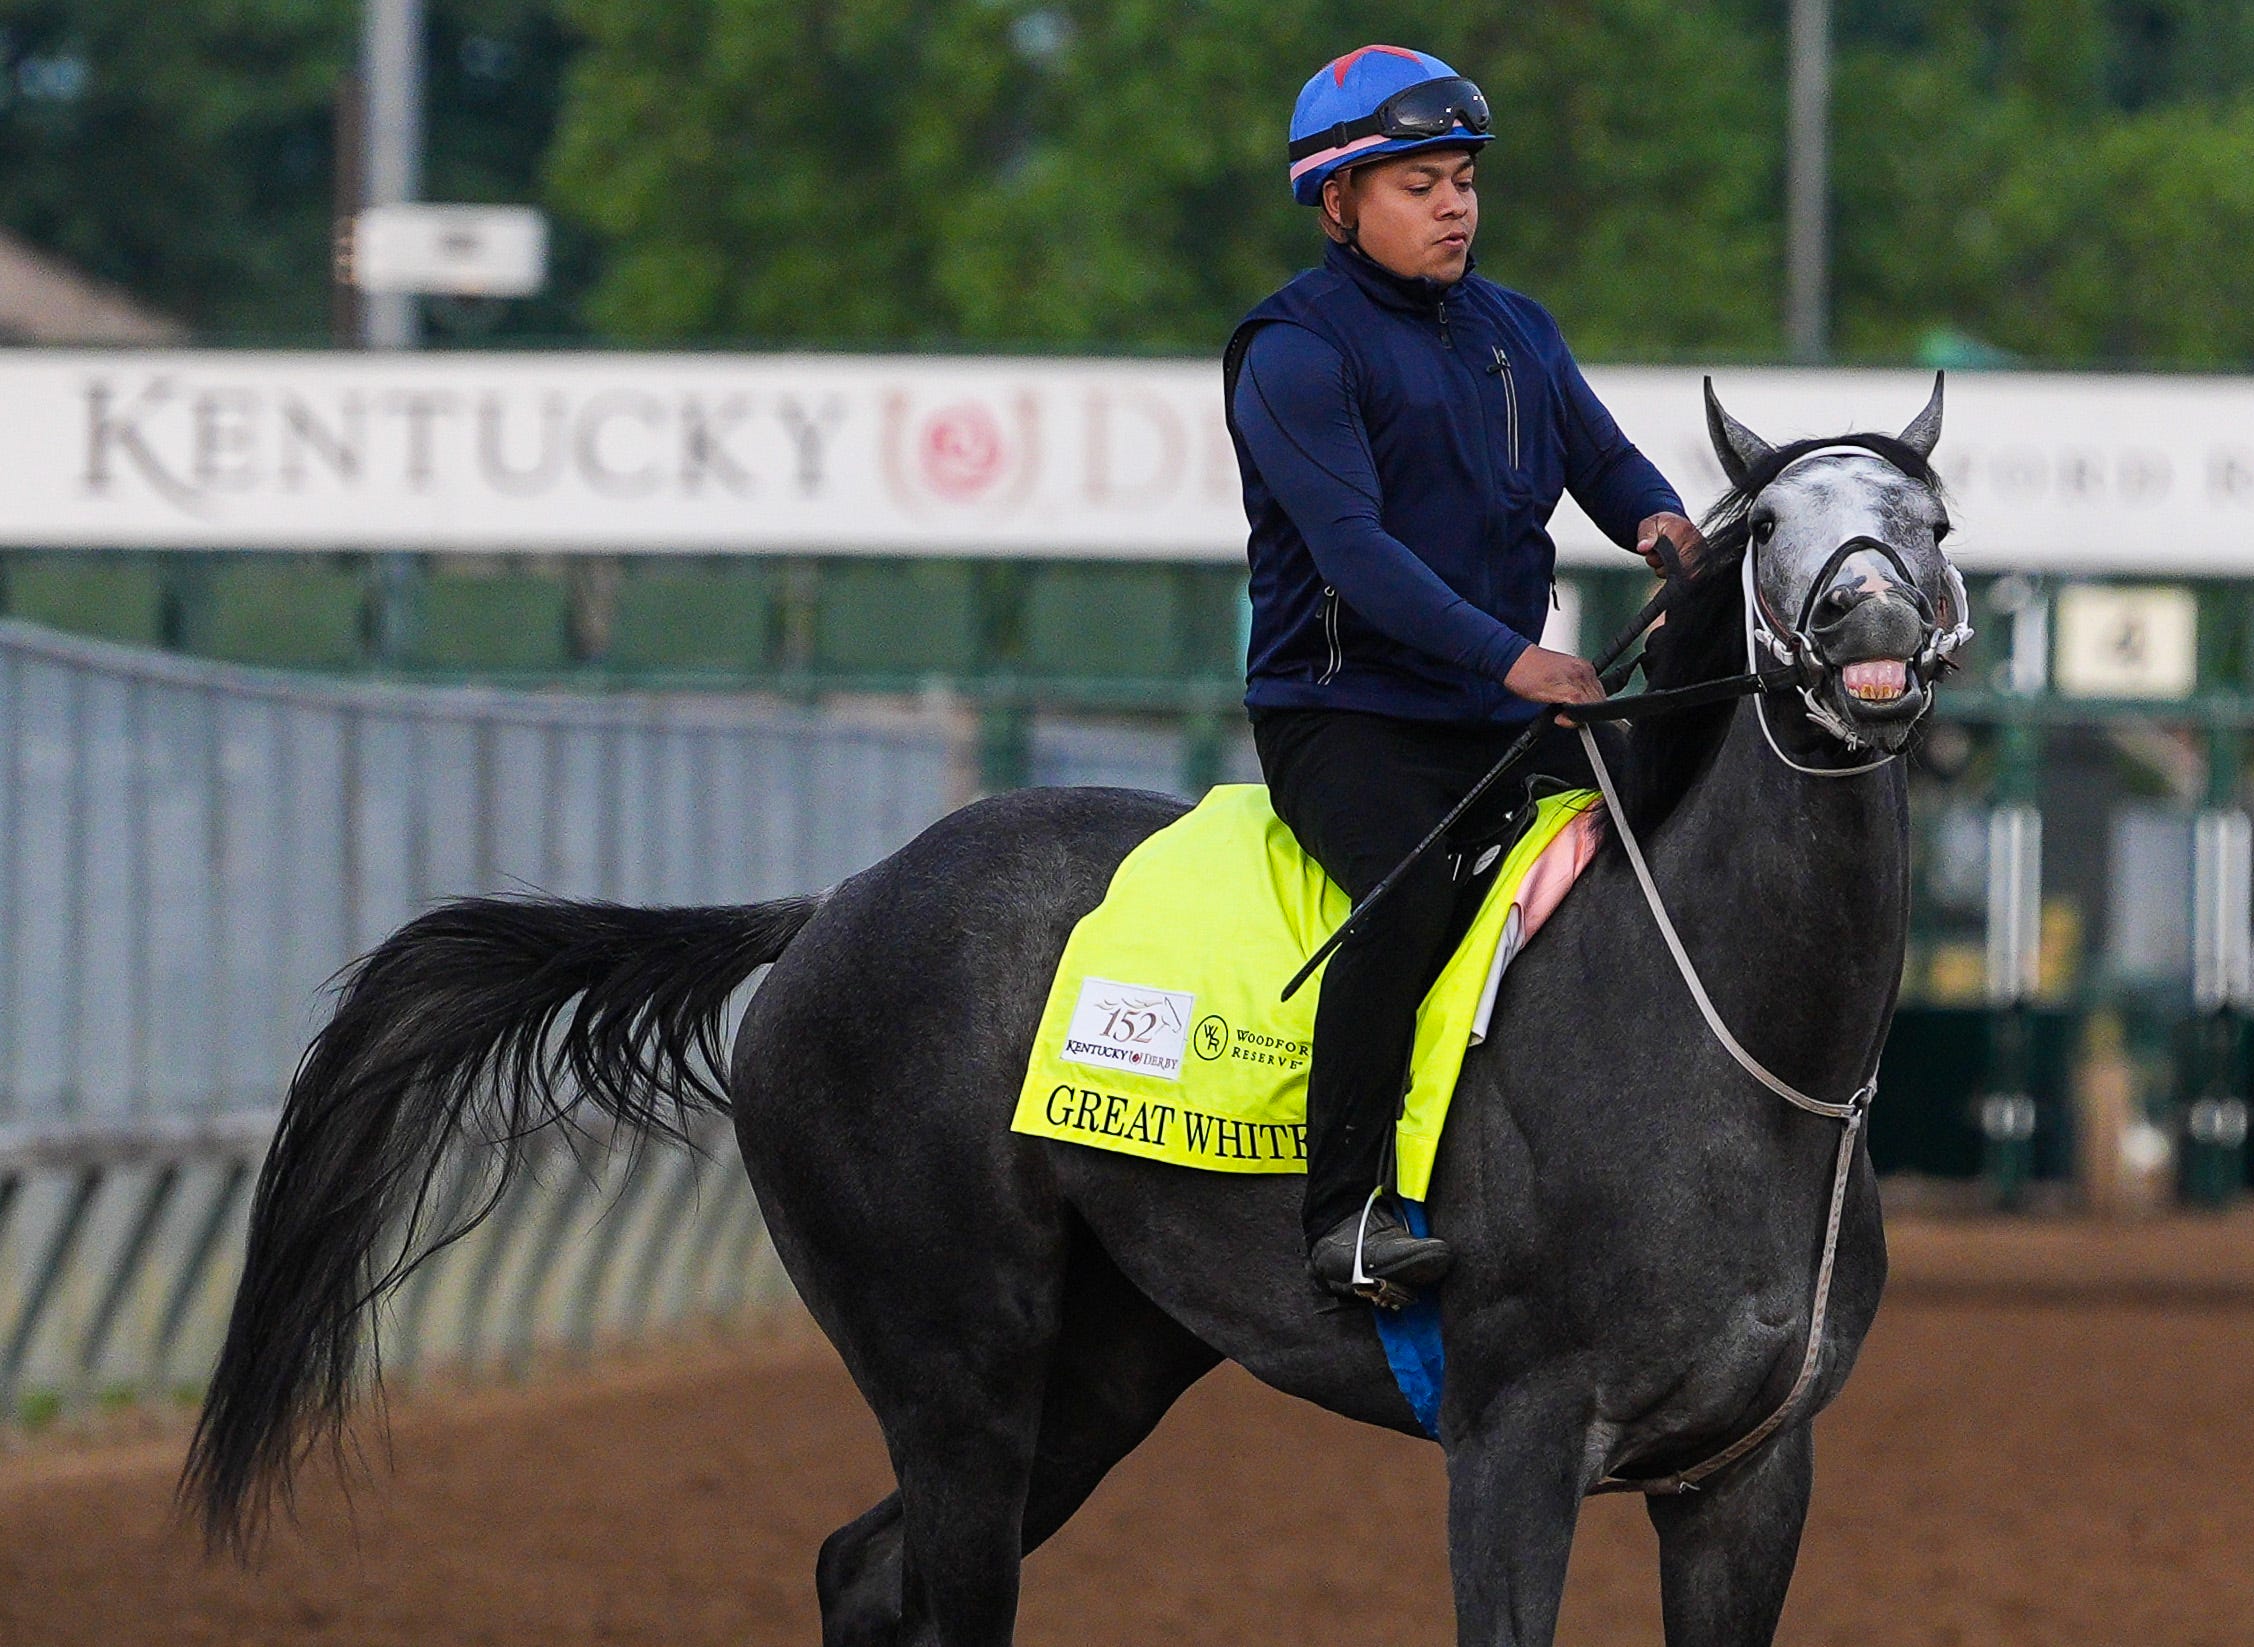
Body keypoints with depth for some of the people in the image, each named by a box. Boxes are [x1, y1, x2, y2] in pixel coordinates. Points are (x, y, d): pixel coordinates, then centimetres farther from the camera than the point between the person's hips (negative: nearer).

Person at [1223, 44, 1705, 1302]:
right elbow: (1352, 545, -20)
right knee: (1414, 890, -33)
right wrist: (1511, 657, -30)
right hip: (1346, 713, -7)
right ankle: (1349, 1208, -31)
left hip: (1505, 719, 7)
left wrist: (1659, 519, -12)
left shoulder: (1517, 332, 16)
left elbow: (1603, 460, 15)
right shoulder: (1295, 352, -9)